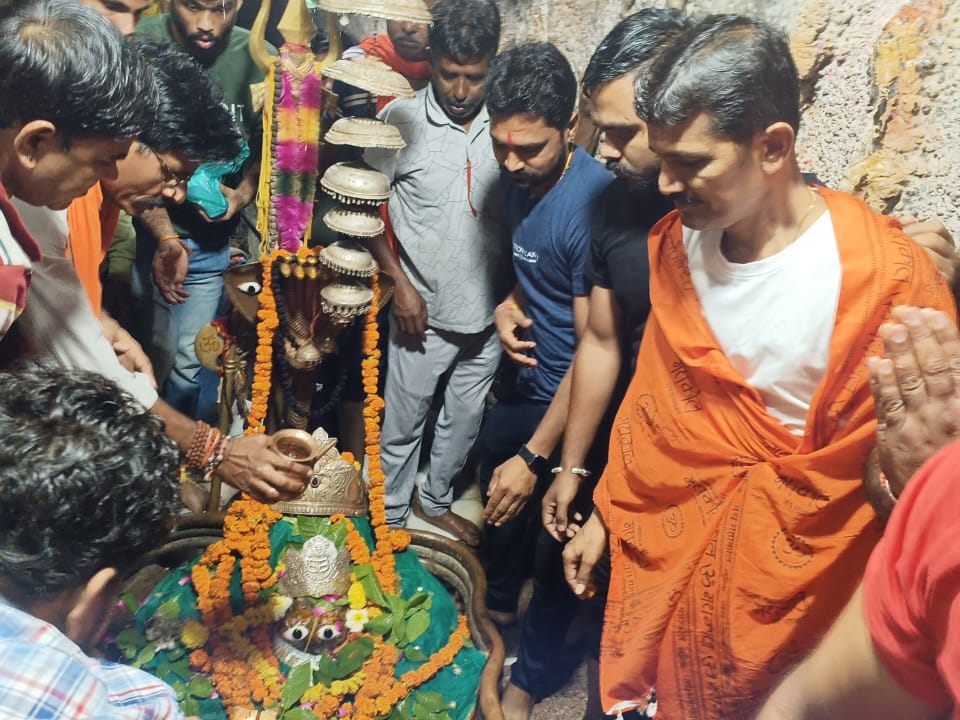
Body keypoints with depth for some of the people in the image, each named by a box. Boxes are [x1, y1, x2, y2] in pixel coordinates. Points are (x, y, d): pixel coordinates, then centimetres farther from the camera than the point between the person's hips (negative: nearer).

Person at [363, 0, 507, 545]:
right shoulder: (402, 119, -11)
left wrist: (515, 297, -1)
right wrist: (401, 283, -10)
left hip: (488, 313, 3)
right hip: (424, 312, -3)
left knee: (465, 421, 20)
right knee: (403, 424, 11)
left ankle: (435, 500, 44)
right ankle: (390, 520, 34)